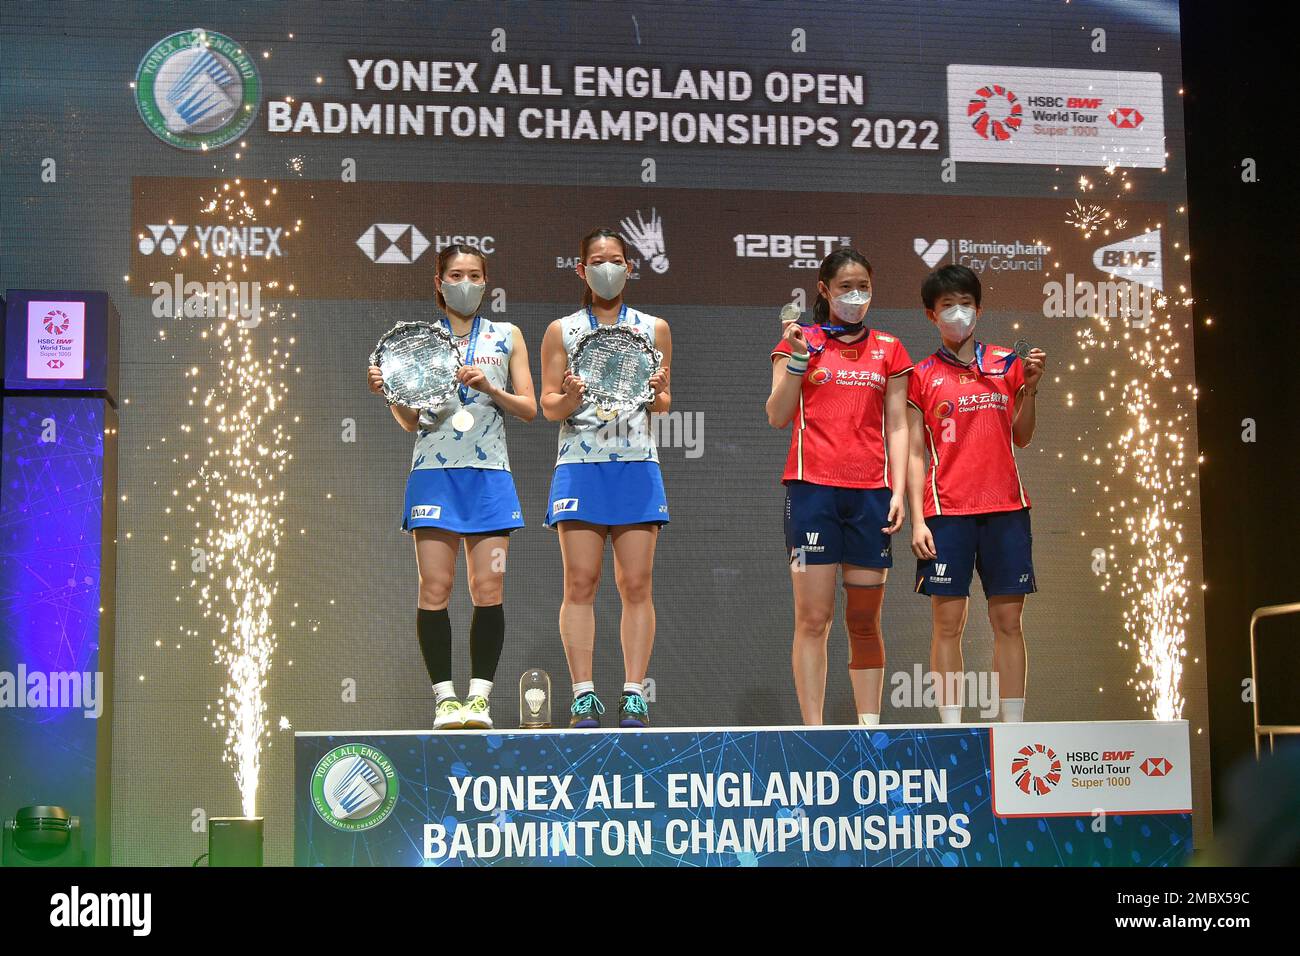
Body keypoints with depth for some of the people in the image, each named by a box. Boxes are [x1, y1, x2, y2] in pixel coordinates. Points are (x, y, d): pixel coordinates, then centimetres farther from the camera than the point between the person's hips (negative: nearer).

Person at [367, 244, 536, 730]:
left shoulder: (507, 337, 11)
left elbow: (529, 409, 8)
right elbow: (410, 420, 9)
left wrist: (490, 388, -8)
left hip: (489, 475, 0)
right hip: (434, 472, 0)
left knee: (488, 590, -4)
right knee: (434, 589, -5)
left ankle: (479, 696, 4)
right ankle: (445, 697, 2)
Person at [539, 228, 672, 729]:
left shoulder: (653, 329, 12)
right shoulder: (561, 331, 10)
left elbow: (663, 403, 13)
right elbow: (548, 406, 7)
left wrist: (655, 395, -10)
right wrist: (570, 397, -14)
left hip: (636, 464, 1)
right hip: (580, 463, -1)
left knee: (636, 584, -2)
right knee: (580, 584, -4)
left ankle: (633, 695, 1)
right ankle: (583, 695, -1)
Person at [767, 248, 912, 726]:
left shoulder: (888, 349, 13)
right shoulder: (799, 341, 8)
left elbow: (897, 426, 11)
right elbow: (778, 416, 1)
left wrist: (898, 490, 2)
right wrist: (798, 356, -10)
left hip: (870, 491, 2)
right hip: (812, 488, -2)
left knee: (865, 621, 4)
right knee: (813, 618, -6)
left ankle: (869, 726, 9)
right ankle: (813, 728, -4)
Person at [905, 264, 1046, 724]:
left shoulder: (1007, 363, 11)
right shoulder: (922, 377, 5)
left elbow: (1022, 437, 13)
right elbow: (916, 454, 3)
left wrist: (1030, 388, -2)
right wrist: (917, 521, -5)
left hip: (1005, 507, 2)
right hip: (947, 512, -2)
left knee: (1008, 621, 3)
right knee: (948, 622, -3)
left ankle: (1013, 728, 7)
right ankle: (951, 730, 0)